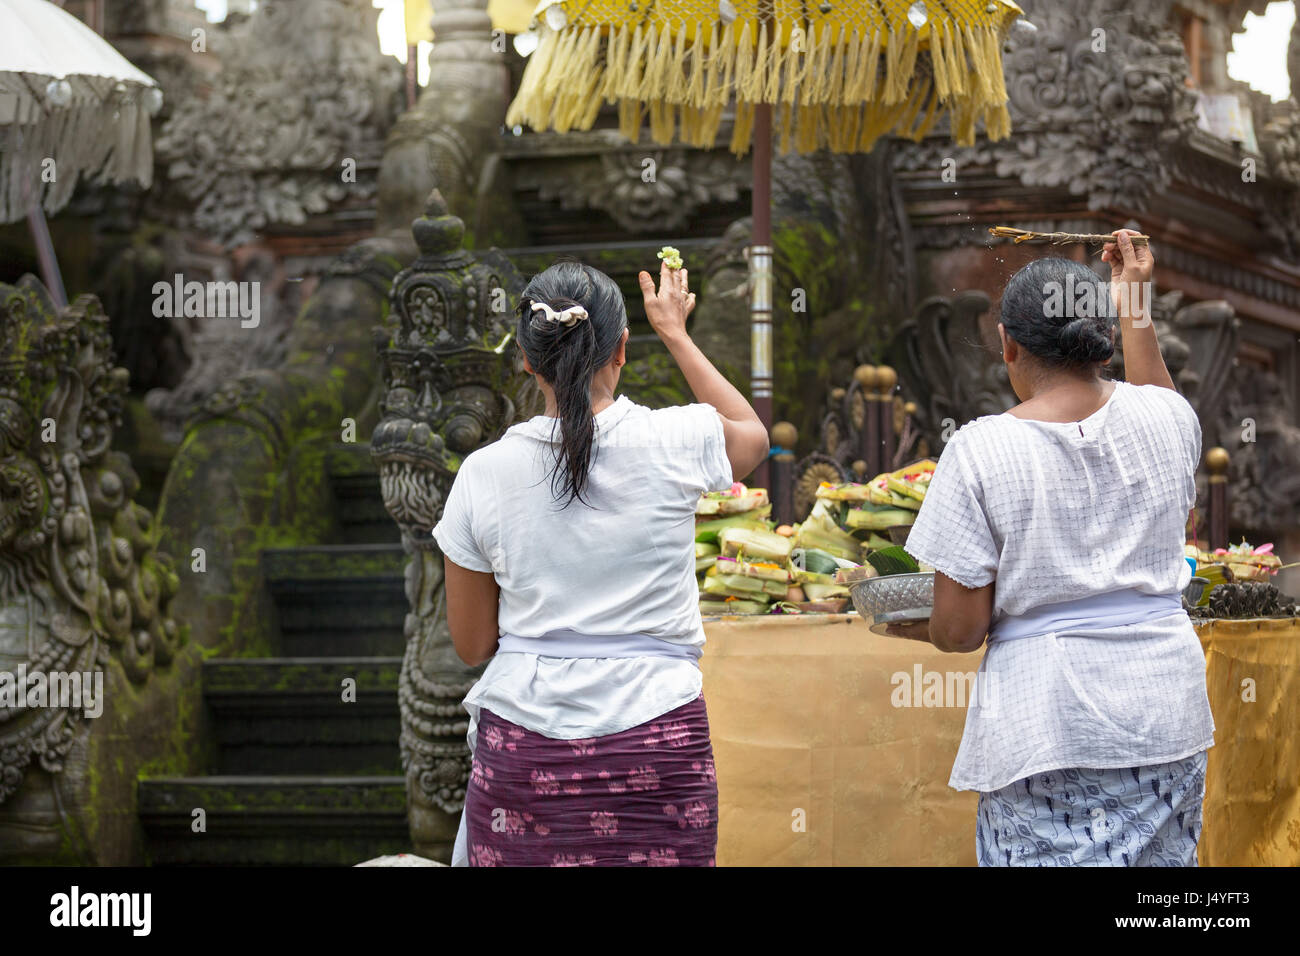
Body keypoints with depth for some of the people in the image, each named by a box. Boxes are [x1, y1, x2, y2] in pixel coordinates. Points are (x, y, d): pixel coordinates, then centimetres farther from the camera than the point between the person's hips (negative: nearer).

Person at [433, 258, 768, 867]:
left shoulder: (484, 474, -3)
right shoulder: (673, 444, -5)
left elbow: (471, 646, 5)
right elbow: (752, 434, 22)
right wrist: (674, 333, 30)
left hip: (523, 752, 1)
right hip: (656, 742, -1)